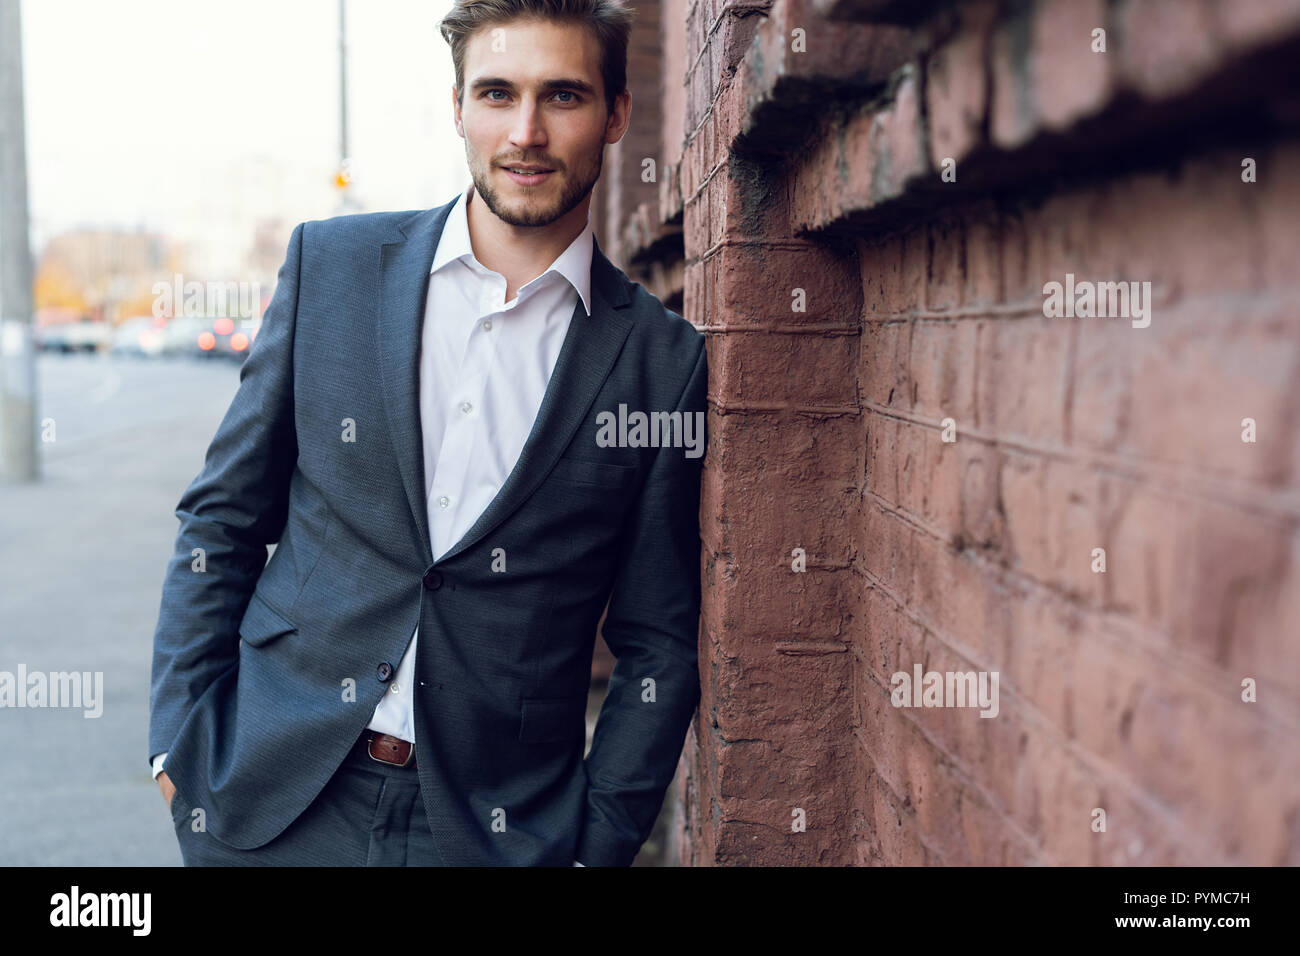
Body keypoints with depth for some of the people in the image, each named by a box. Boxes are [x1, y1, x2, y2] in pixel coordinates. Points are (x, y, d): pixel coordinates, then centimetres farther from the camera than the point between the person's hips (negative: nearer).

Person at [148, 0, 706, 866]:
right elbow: (222, 518, 4)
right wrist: (181, 735, 0)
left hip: (502, 826, -1)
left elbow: (657, 643, -1)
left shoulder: (662, 360, -5)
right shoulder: (330, 264, -2)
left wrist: (599, 843, -5)